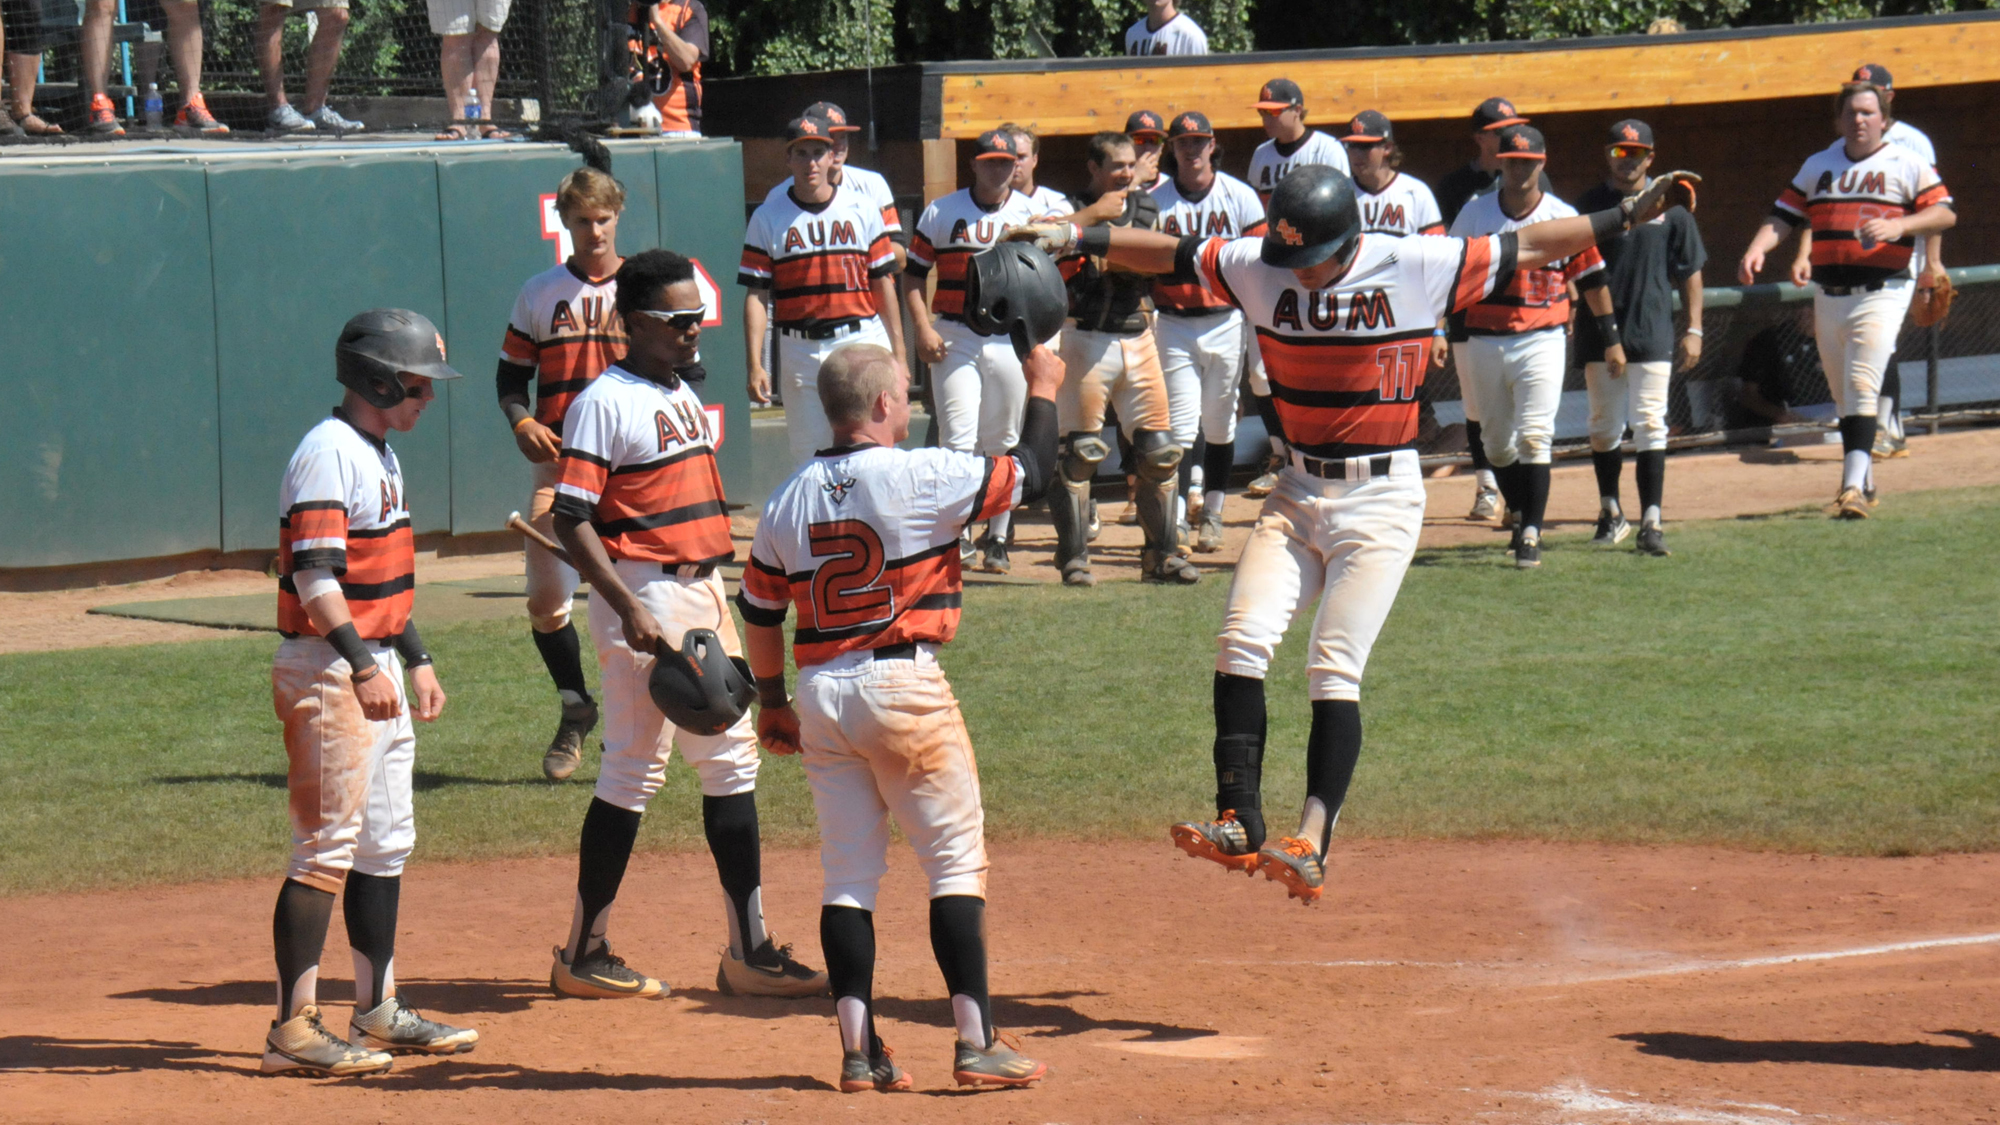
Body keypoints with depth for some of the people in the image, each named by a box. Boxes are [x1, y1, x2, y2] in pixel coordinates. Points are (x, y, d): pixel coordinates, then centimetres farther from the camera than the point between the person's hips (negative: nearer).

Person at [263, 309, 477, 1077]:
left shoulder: (380, 456, 16)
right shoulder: (329, 453, -16)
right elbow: (315, 575, -24)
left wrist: (415, 659, 26)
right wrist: (364, 666, -30)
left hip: (375, 667, 10)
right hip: (327, 670, -10)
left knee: (386, 843, 15)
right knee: (329, 846, -10)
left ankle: (378, 1013, 23)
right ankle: (294, 1028, -10)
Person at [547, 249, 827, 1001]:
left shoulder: (683, 396, 16)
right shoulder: (605, 402, -11)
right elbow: (573, 520, -17)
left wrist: (716, 596, 19)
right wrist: (630, 610, -24)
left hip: (704, 593, 9)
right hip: (645, 595, -9)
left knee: (732, 759, 7)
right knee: (634, 769, -6)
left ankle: (748, 951, 11)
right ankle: (583, 954, 2)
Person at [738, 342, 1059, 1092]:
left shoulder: (789, 501, 7)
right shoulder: (922, 476, -9)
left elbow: (759, 612, 13)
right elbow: (1028, 474, 1)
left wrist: (772, 702, 26)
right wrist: (1043, 390, 18)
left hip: (820, 694, 5)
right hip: (903, 685, -5)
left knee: (848, 873, 7)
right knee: (956, 861, 1)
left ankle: (859, 1050, 4)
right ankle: (976, 1041, -3)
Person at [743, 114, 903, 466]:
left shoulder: (862, 209, 8)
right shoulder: (768, 217, 5)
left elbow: (883, 283, 9)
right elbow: (756, 295, 1)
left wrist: (898, 352, 6)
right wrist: (755, 363, -8)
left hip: (863, 341, 0)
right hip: (801, 352, 0)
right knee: (808, 455, 4)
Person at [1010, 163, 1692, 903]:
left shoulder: (1418, 267, -9)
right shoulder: (1257, 269, 0)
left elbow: (1525, 248, -4)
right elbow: (1168, 254, 6)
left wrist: (1629, 217, -8)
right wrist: (1077, 238, -5)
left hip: (1382, 497, -4)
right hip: (1300, 492, 4)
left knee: (1334, 671, -14)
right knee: (1242, 643, -12)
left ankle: (1312, 844, -16)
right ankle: (1240, 827, -10)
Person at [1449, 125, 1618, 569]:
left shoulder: (1563, 217, 0)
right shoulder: (1474, 215, 3)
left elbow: (1591, 279, 6)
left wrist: (1611, 338, 6)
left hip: (1542, 340, -3)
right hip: (1484, 343, 3)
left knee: (1534, 436, -12)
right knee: (1496, 441, 11)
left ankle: (1531, 534, -10)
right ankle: (1523, 517, 29)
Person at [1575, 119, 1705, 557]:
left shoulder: (1669, 207, 5)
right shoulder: (1588, 206, 4)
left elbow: (1690, 270, 9)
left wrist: (1693, 330, 3)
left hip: (1653, 336, -1)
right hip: (1599, 336, 1)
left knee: (1650, 426, -5)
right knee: (1604, 427, 8)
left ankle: (1651, 521, -6)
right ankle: (1611, 514, 21)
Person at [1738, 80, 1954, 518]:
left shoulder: (1906, 164, 2)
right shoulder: (1818, 166, 14)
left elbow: (1945, 214, -5)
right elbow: (1783, 217, 10)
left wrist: (1897, 226, -21)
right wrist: (1757, 249, -9)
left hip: (1880, 295, -5)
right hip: (1829, 296, 5)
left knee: (1862, 387, -17)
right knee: (1844, 396, 12)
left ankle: (1853, 486, -24)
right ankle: (1864, 483, 25)